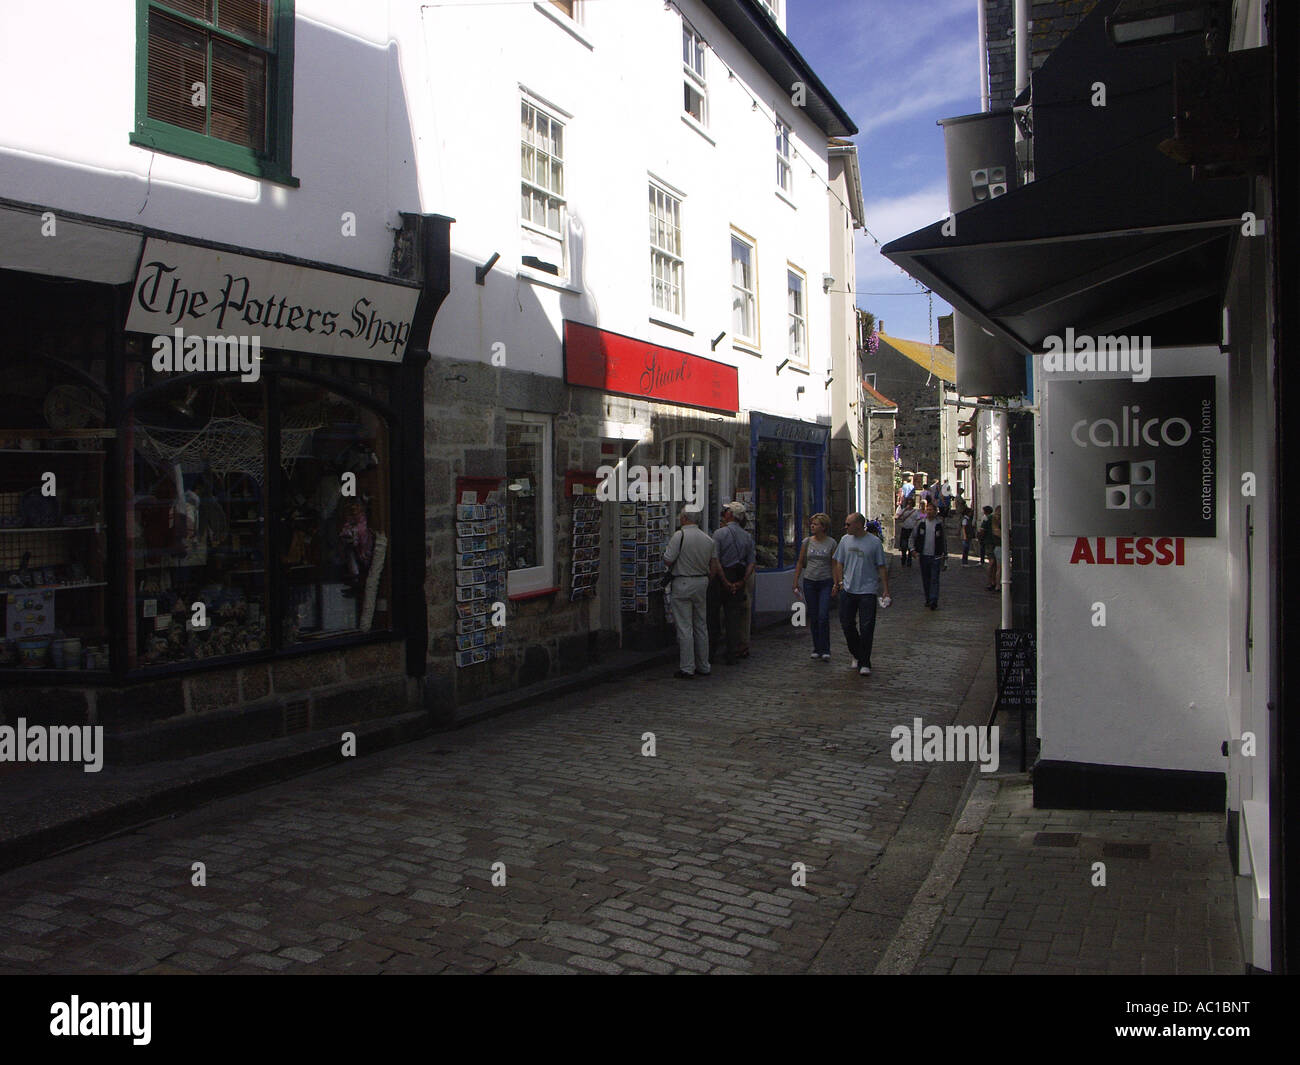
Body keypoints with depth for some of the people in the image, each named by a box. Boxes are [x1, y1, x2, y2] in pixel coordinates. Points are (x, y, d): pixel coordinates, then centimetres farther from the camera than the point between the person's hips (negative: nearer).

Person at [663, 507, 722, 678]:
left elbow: (667, 561, -13)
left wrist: (667, 549, 7)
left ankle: (687, 669, -1)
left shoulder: (679, 536, -13)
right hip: (702, 582, 6)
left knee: (684, 627, -3)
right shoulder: (708, 539, 7)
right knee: (701, 626, 14)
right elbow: (714, 566, 9)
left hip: (683, 584, -6)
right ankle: (703, 666, 19)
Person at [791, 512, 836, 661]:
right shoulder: (807, 542, 5)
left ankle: (825, 650, -6)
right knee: (813, 617, 6)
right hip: (809, 582, 3)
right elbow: (800, 562, 10)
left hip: (826, 582, -3)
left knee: (824, 616, -11)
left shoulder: (831, 542, -1)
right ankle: (817, 648, 17)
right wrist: (795, 582, 7)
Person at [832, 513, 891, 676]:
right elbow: (839, 563, 16)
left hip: (868, 591, -4)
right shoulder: (845, 540, 7)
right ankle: (856, 655, 28)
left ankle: (864, 663, 3)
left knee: (866, 628, -5)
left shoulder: (874, 542, -4)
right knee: (847, 624, 7)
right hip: (848, 589, 4)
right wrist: (839, 582, 5)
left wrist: (886, 591, -3)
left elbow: (882, 568, 0)